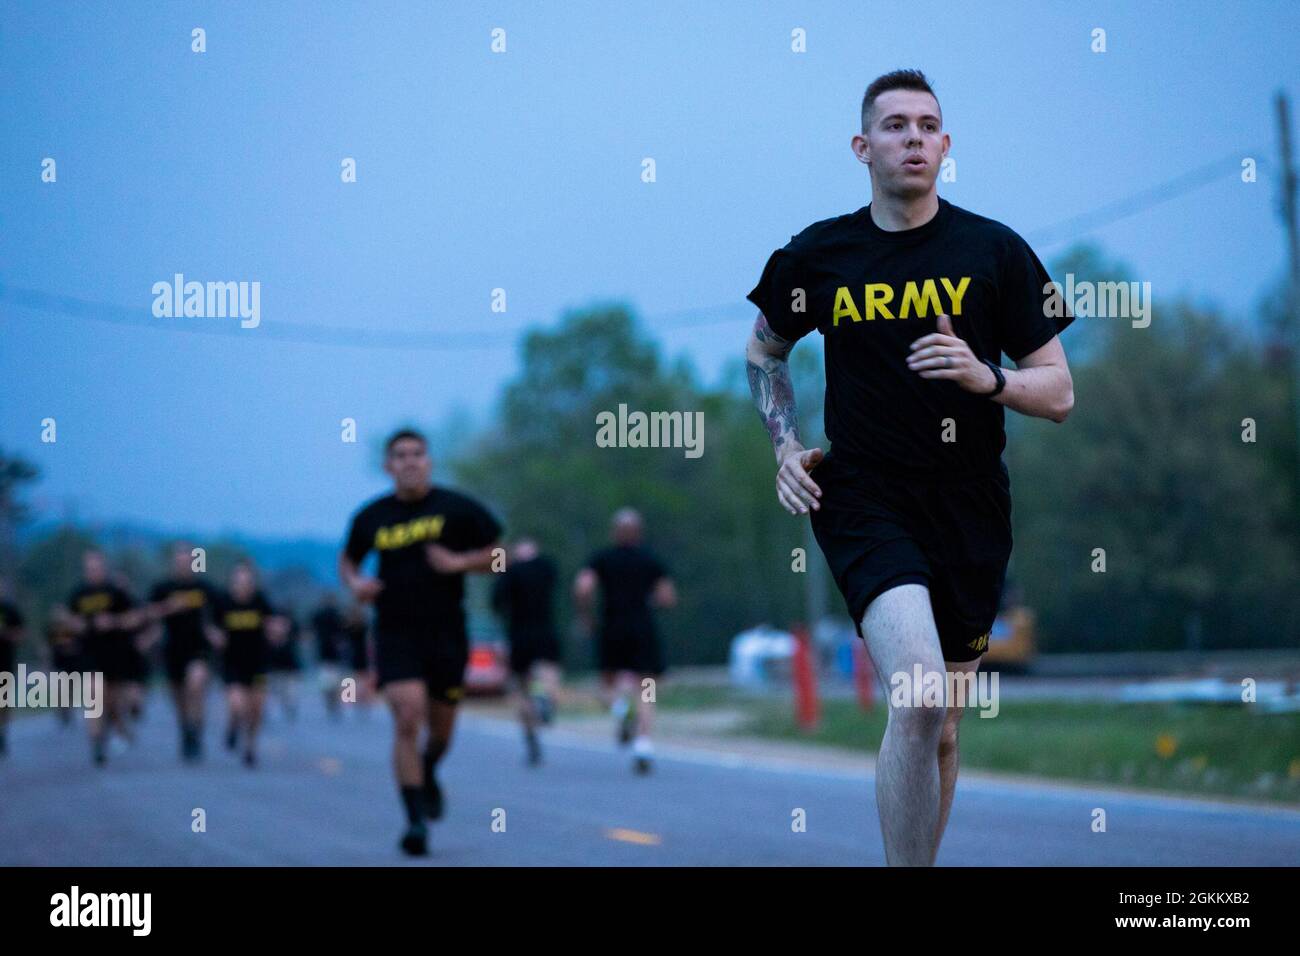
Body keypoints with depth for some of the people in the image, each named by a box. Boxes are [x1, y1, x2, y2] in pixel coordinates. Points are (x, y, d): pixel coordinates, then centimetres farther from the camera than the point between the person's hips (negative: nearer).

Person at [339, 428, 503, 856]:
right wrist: (354, 581, -2)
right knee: (407, 720, -18)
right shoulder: (371, 518, 3)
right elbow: (347, 559, 20)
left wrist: (459, 562, -14)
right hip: (395, 633, -1)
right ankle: (415, 820, -15)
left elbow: (498, 555, 3)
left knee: (440, 731, 13)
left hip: (447, 634, 1)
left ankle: (427, 774, 48)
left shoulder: (457, 509, -2)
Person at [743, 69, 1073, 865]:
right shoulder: (817, 254, 3)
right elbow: (763, 351, 23)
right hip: (863, 499, -2)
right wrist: (787, 447, 9)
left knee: (939, 730, 11)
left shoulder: (994, 251, 1)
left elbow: (1059, 394, 2)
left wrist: (987, 379, -17)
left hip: (970, 512, 2)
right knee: (917, 698, -24)